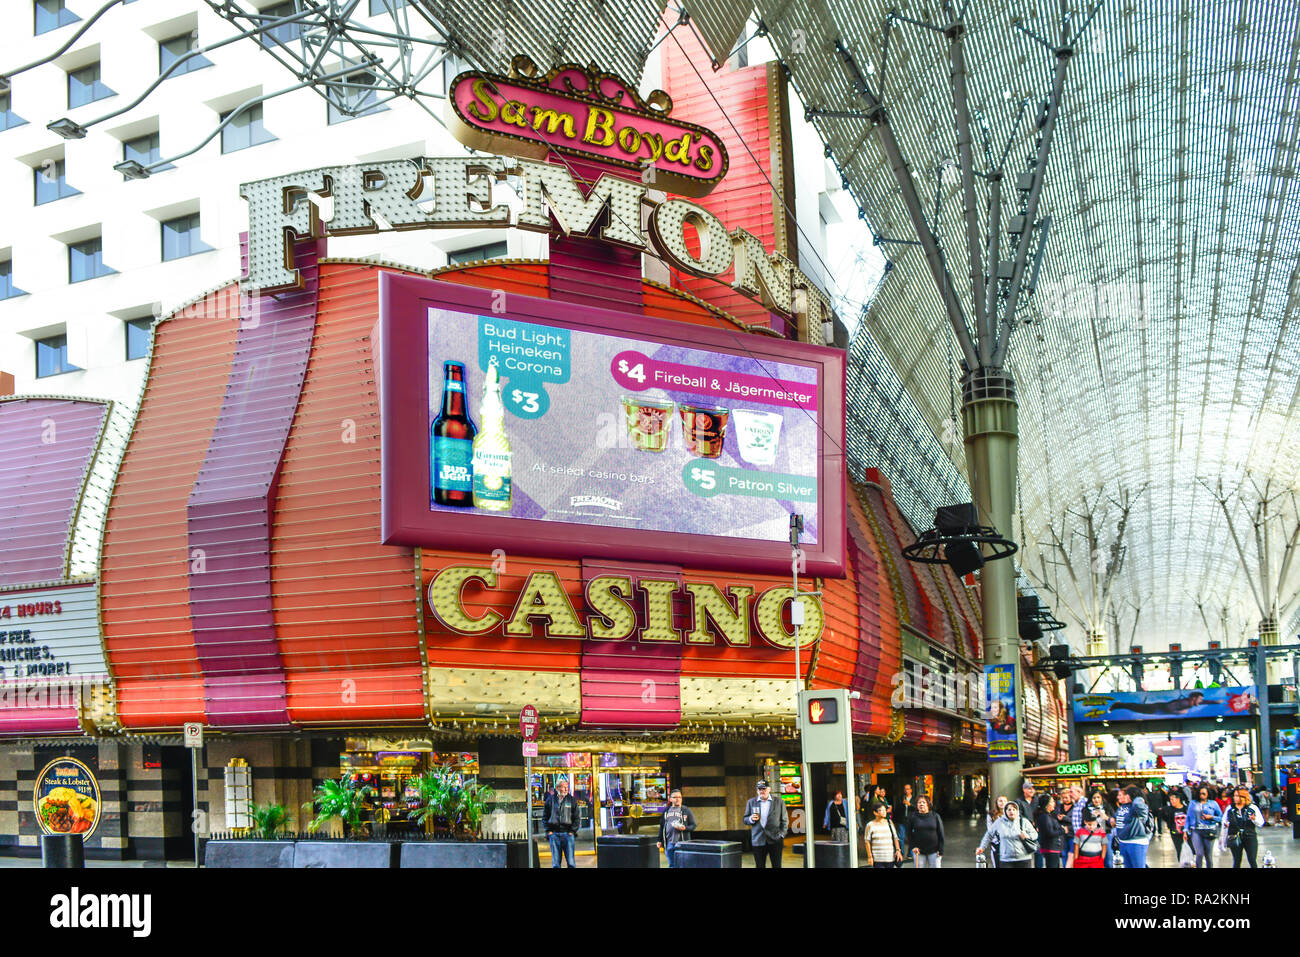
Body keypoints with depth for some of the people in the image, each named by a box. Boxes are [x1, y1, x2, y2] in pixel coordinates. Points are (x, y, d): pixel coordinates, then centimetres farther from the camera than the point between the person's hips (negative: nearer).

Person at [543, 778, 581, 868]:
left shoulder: (572, 800, 5)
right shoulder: (550, 799, 7)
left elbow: (576, 818, 6)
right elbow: (545, 817, 12)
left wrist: (572, 831, -4)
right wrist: (548, 831, 2)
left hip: (568, 833, -1)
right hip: (554, 834, 1)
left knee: (571, 862, -5)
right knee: (555, 862, 2)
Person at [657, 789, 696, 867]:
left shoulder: (686, 811, 4)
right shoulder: (666, 811, 13)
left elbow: (693, 825, 3)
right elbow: (662, 826, 18)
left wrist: (685, 828, -16)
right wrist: (660, 840, 14)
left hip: (681, 843, -3)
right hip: (669, 842, 3)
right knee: (672, 865, 8)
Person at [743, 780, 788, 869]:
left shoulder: (779, 802, 5)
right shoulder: (751, 802, 10)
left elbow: (785, 821, 8)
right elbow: (745, 820, 13)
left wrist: (781, 834, -2)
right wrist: (751, 819, -9)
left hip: (775, 840, -2)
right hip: (758, 841, 2)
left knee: (777, 865, 0)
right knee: (759, 866, 2)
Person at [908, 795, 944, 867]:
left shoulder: (935, 816, -1)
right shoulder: (913, 817, 0)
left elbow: (941, 834, 2)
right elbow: (909, 834, 6)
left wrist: (941, 850, -3)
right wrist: (913, 846, -6)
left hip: (934, 851, 0)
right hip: (919, 850, 0)